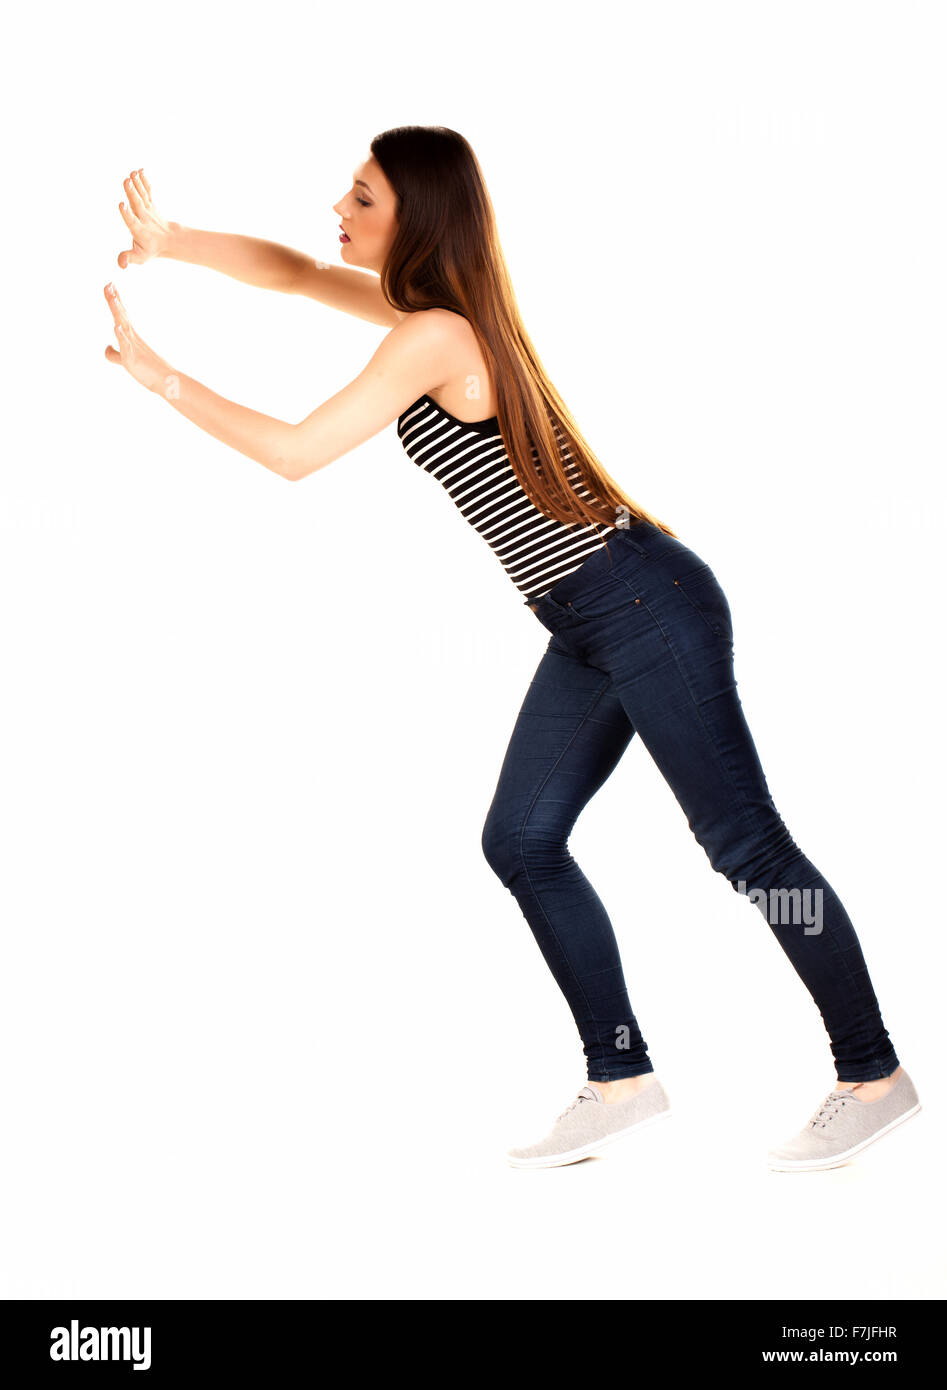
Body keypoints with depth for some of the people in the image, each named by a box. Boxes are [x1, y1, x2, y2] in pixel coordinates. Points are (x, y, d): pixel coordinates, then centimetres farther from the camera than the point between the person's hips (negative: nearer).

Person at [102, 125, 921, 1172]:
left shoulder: (434, 336, -17)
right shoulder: (432, 307, 11)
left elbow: (294, 454, -17)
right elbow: (292, 271, 21)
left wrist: (160, 376, -9)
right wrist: (169, 242, 8)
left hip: (648, 610, -10)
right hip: (589, 631, 10)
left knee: (745, 843, -2)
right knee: (521, 842, 8)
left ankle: (874, 1076, 10)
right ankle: (622, 1083, 15)